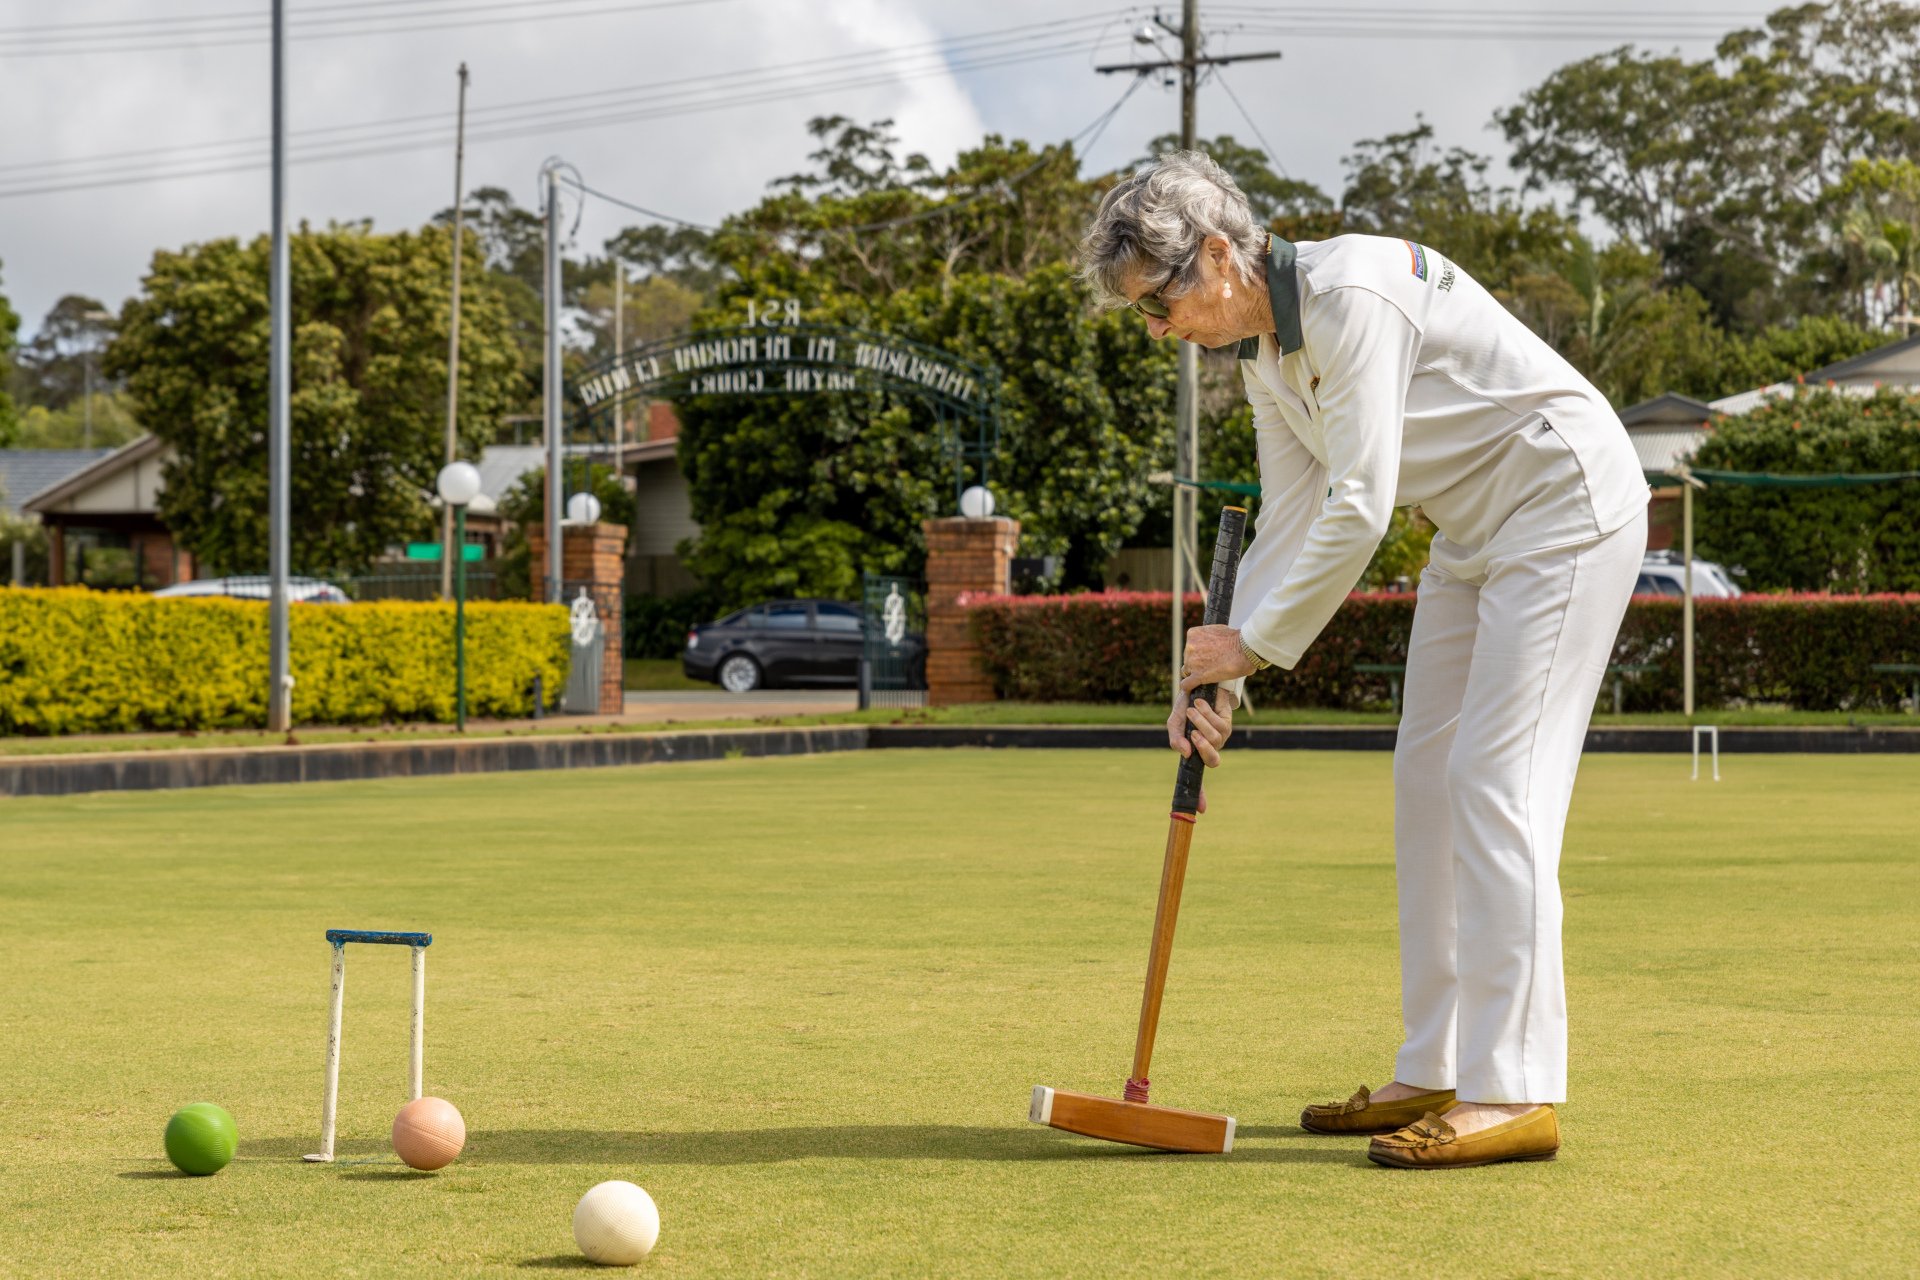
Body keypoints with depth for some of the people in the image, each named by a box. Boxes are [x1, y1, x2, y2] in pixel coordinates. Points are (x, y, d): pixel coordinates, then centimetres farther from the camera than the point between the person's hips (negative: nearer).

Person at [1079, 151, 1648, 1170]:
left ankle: (1514, 1092, -16)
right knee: (1426, 780, 8)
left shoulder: (1350, 294, -25)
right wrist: (1221, 682, -2)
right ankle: (1434, 1075, 13)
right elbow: (1287, 528, 7)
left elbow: (1359, 510, -27)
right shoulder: (1262, 354, 5)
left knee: (1496, 780, -15)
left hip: (1564, 505, -10)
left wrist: (1255, 640, -19)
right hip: (1474, 531, 10)